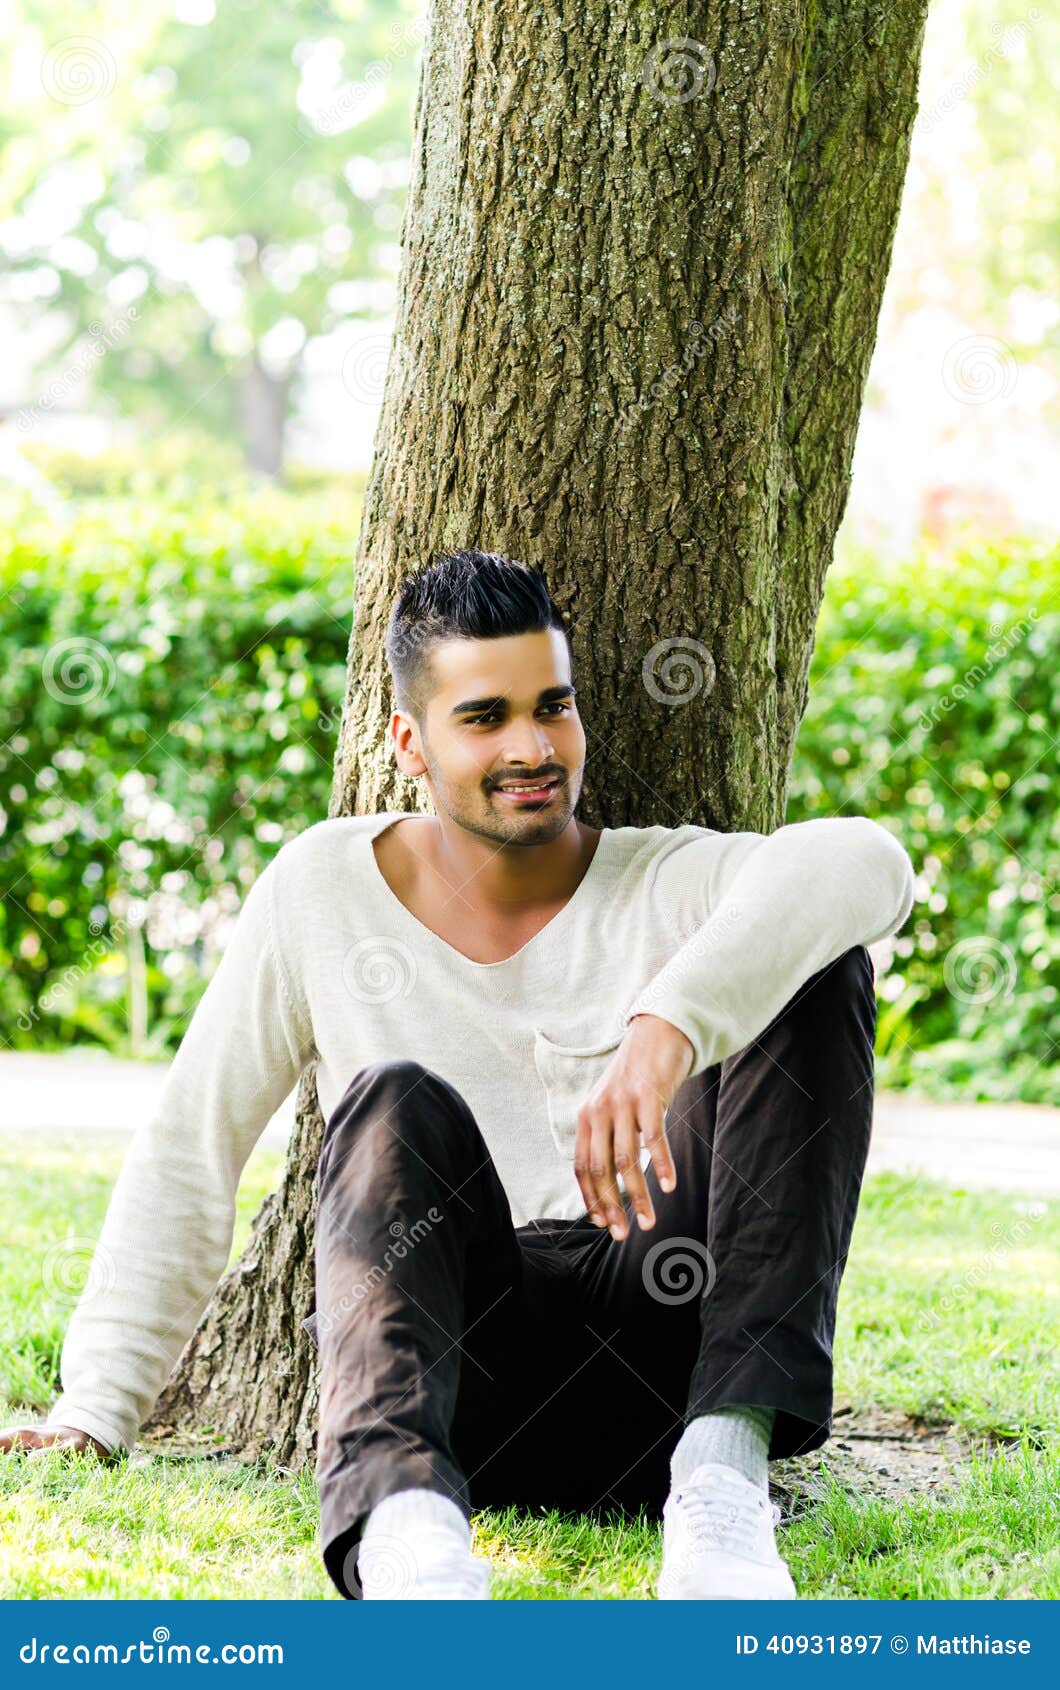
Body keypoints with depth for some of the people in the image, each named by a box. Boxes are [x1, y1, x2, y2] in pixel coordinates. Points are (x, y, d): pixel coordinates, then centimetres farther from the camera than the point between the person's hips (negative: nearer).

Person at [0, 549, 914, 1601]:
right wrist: (96, 1409, 5)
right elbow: (190, 1142, 12)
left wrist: (668, 1026, -34)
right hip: (460, 1376, 0)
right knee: (395, 1106, -29)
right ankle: (403, 1518, -57)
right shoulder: (325, 887, 10)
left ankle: (726, 1460, -32)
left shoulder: (667, 885, 5)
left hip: (662, 1358, 0)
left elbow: (864, 863, -17)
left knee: (812, 972, -15)